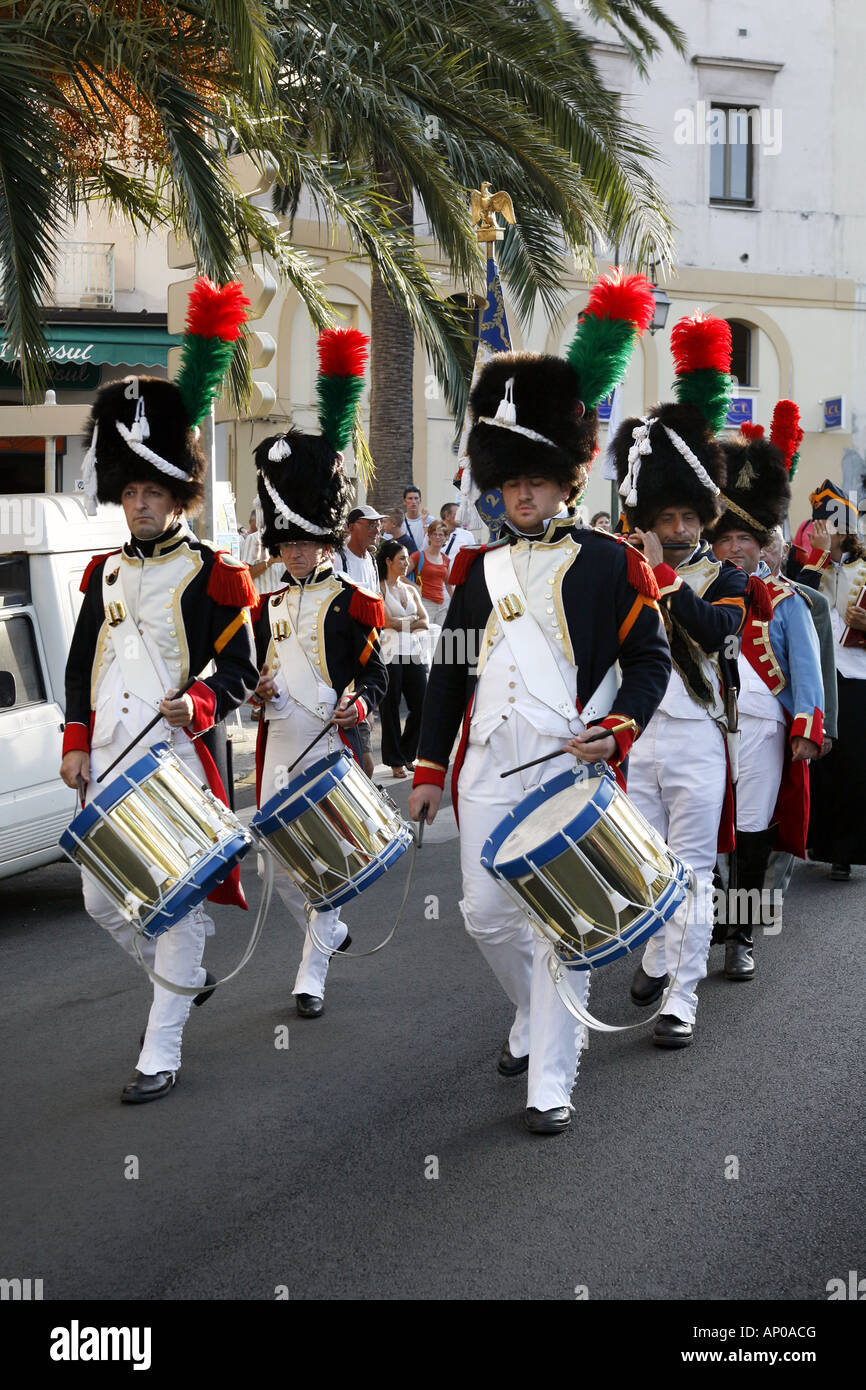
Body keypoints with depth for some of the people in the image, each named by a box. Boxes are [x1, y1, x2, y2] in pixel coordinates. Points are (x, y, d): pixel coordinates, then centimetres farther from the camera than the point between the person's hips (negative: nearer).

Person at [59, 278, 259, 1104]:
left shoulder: (213, 578, -4)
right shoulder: (105, 573, 13)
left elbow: (239, 671, -5)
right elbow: (81, 665, 17)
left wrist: (197, 703, -23)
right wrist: (76, 743, 11)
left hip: (179, 761, -6)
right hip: (109, 764, 6)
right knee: (100, 898, 11)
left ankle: (161, 1053, 4)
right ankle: (182, 977, 37)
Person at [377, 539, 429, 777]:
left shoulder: (411, 590, 18)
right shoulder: (380, 589, -1)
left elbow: (425, 623, 9)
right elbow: (387, 622, -11)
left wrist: (402, 624, -7)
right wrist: (412, 619, 1)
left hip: (413, 654, 6)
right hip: (390, 654, -6)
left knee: (421, 704, 2)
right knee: (391, 707, -2)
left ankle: (407, 755, 19)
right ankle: (396, 761, 6)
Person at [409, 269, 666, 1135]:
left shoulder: (611, 565, 0)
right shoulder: (479, 567, 11)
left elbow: (650, 660, -1)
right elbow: (449, 673, 14)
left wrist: (616, 731, -18)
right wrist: (428, 769, 11)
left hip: (569, 770, -5)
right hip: (487, 770, 5)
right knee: (485, 915, 10)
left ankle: (550, 1083, 2)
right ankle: (536, 1019, 36)